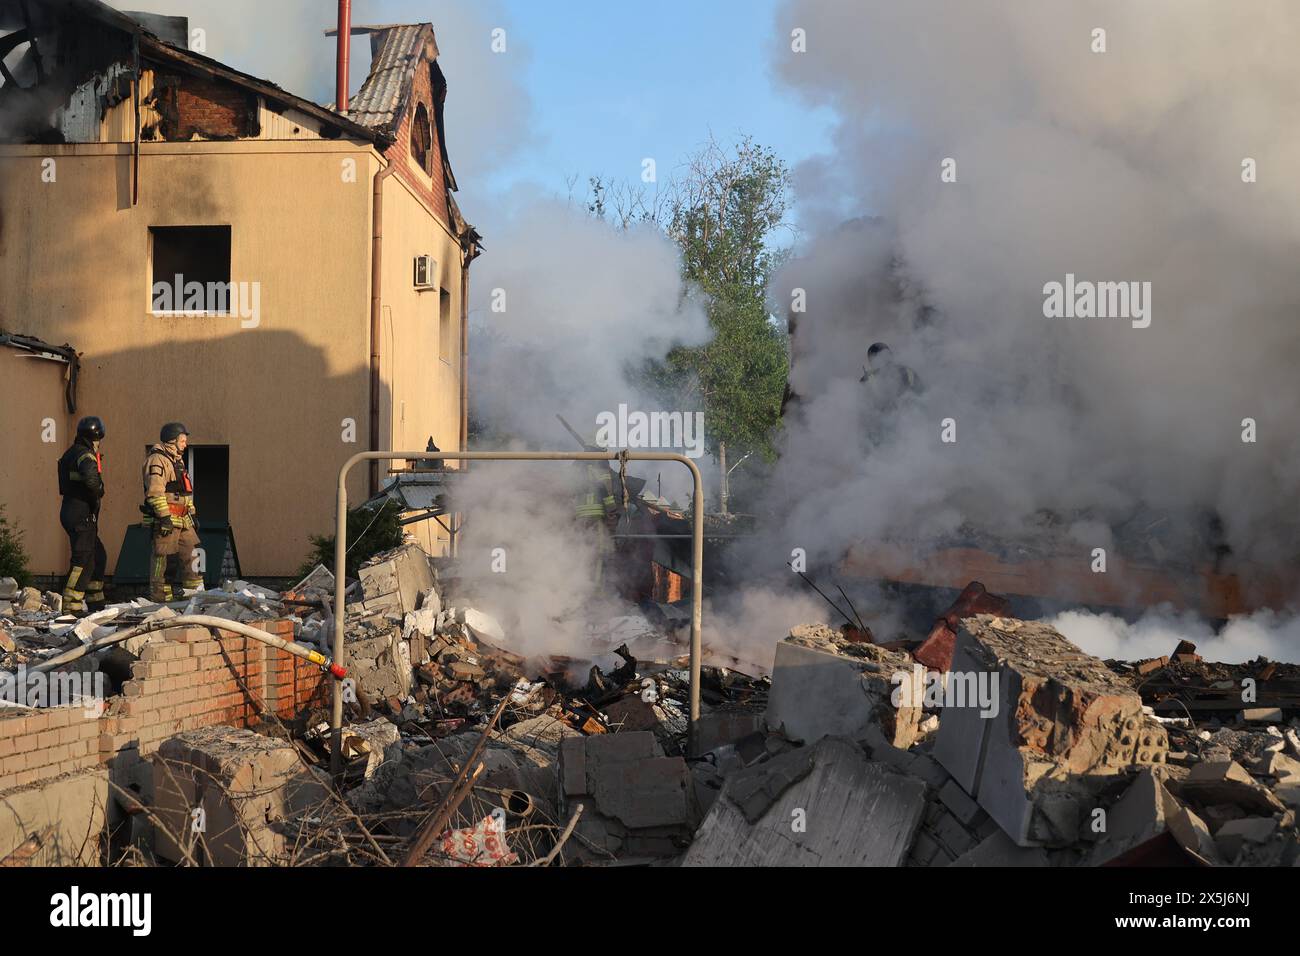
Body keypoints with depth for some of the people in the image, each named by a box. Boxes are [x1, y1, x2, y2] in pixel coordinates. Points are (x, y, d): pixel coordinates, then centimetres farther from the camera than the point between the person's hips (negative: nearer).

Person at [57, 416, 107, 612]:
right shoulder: (86, 456, -14)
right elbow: (90, 478, -34)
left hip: (71, 513, 10)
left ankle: (96, 602, 24)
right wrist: (98, 492, -16)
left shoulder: (71, 454, 17)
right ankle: (71, 605, -11)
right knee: (83, 560, -9)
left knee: (98, 557, 18)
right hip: (82, 515, -10)